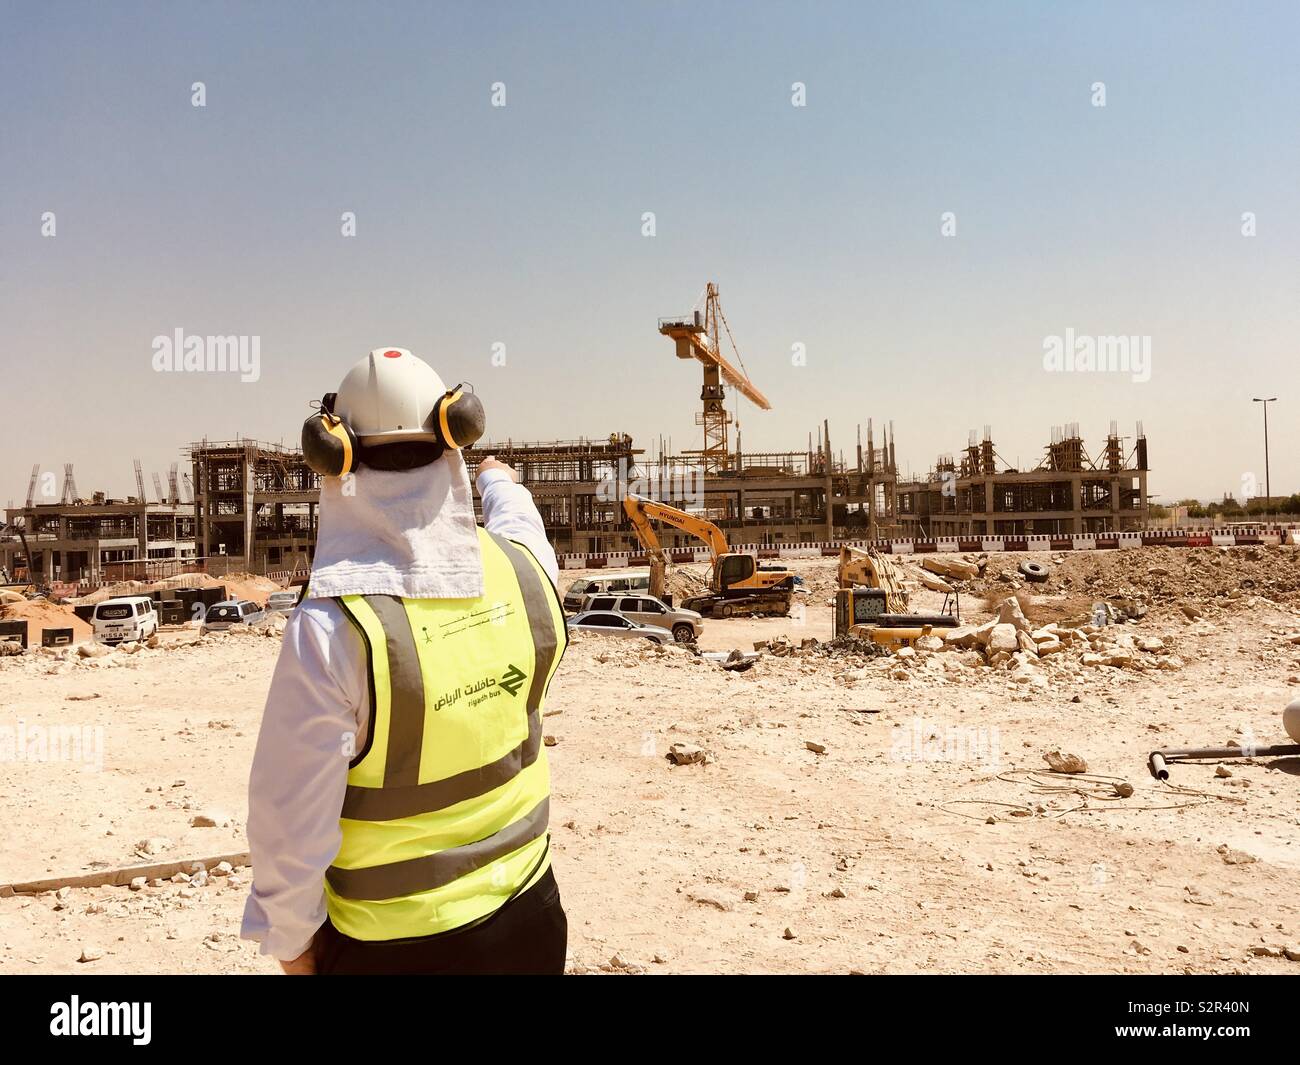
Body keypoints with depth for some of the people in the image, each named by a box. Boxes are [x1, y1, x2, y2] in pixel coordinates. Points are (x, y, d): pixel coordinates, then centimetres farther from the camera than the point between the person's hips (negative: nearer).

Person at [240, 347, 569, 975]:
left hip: (396, 946, -4)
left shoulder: (332, 627, -27)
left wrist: (290, 940, -1)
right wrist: (501, 483, 36)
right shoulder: (524, 570, -13)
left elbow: (292, 821, -19)